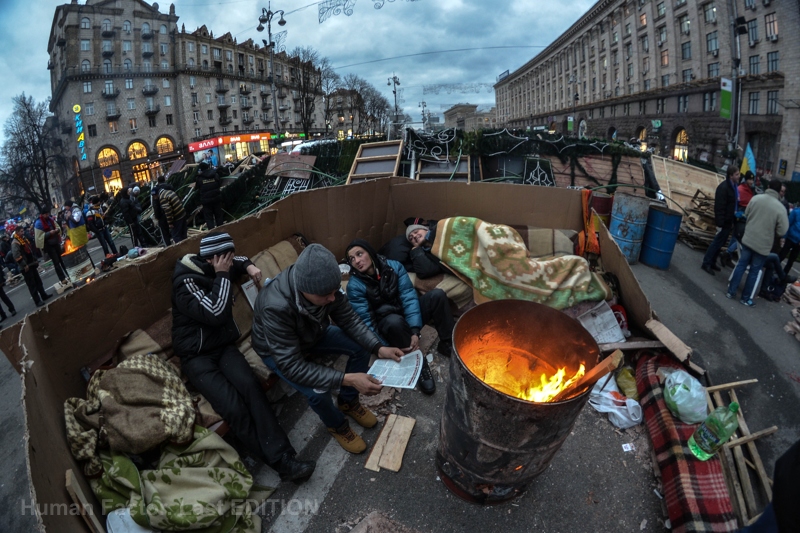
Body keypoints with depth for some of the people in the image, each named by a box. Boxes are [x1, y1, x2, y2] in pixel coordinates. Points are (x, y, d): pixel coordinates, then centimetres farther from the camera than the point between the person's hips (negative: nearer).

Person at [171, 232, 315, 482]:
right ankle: (279, 461, -18)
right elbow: (216, 314, -27)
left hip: (224, 346, 5)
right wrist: (222, 276, -20)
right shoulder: (186, 283, -16)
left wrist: (248, 266, 7)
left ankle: (282, 456, -29)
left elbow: (238, 261, 29)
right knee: (233, 406, -28)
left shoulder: (216, 269, 6)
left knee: (251, 386, -27)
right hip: (197, 356, -5)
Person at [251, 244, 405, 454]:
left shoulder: (324, 286, -27)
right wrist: (347, 379, -45)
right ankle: (337, 425, 10)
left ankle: (349, 401, 16)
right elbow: (292, 366, -40)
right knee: (318, 391, -25)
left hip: (312, 333, 5)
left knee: (361, 346, -10)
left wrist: (378, 347, -27)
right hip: (276, 350, -5)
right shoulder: (276, 307, -43)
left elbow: (349, 320, -14)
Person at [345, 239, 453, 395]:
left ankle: (448, 343, -7)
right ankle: (418, 362, -21)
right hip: (385, 326, -3)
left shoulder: (393, 266, -11)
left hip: (407, 318, 4)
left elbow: (409, 297, -16)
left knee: (437, 295, -18)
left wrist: (415, 331, -28)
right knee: (395, 321, -39)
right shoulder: (354, 286, -17)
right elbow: (366, 322, -20)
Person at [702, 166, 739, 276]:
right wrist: (719, 224, -24)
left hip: (728, 221, 9)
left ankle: (712, 262, 23)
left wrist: (733, 220, 15)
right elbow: (719, 207, -22)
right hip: (724, 221, -9)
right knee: (717, 242, -3)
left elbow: (732, 204, 17)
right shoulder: (723, 187, -18)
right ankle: (706, 263, 4)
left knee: (720, 243, 14)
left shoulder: (733, 186, 10)